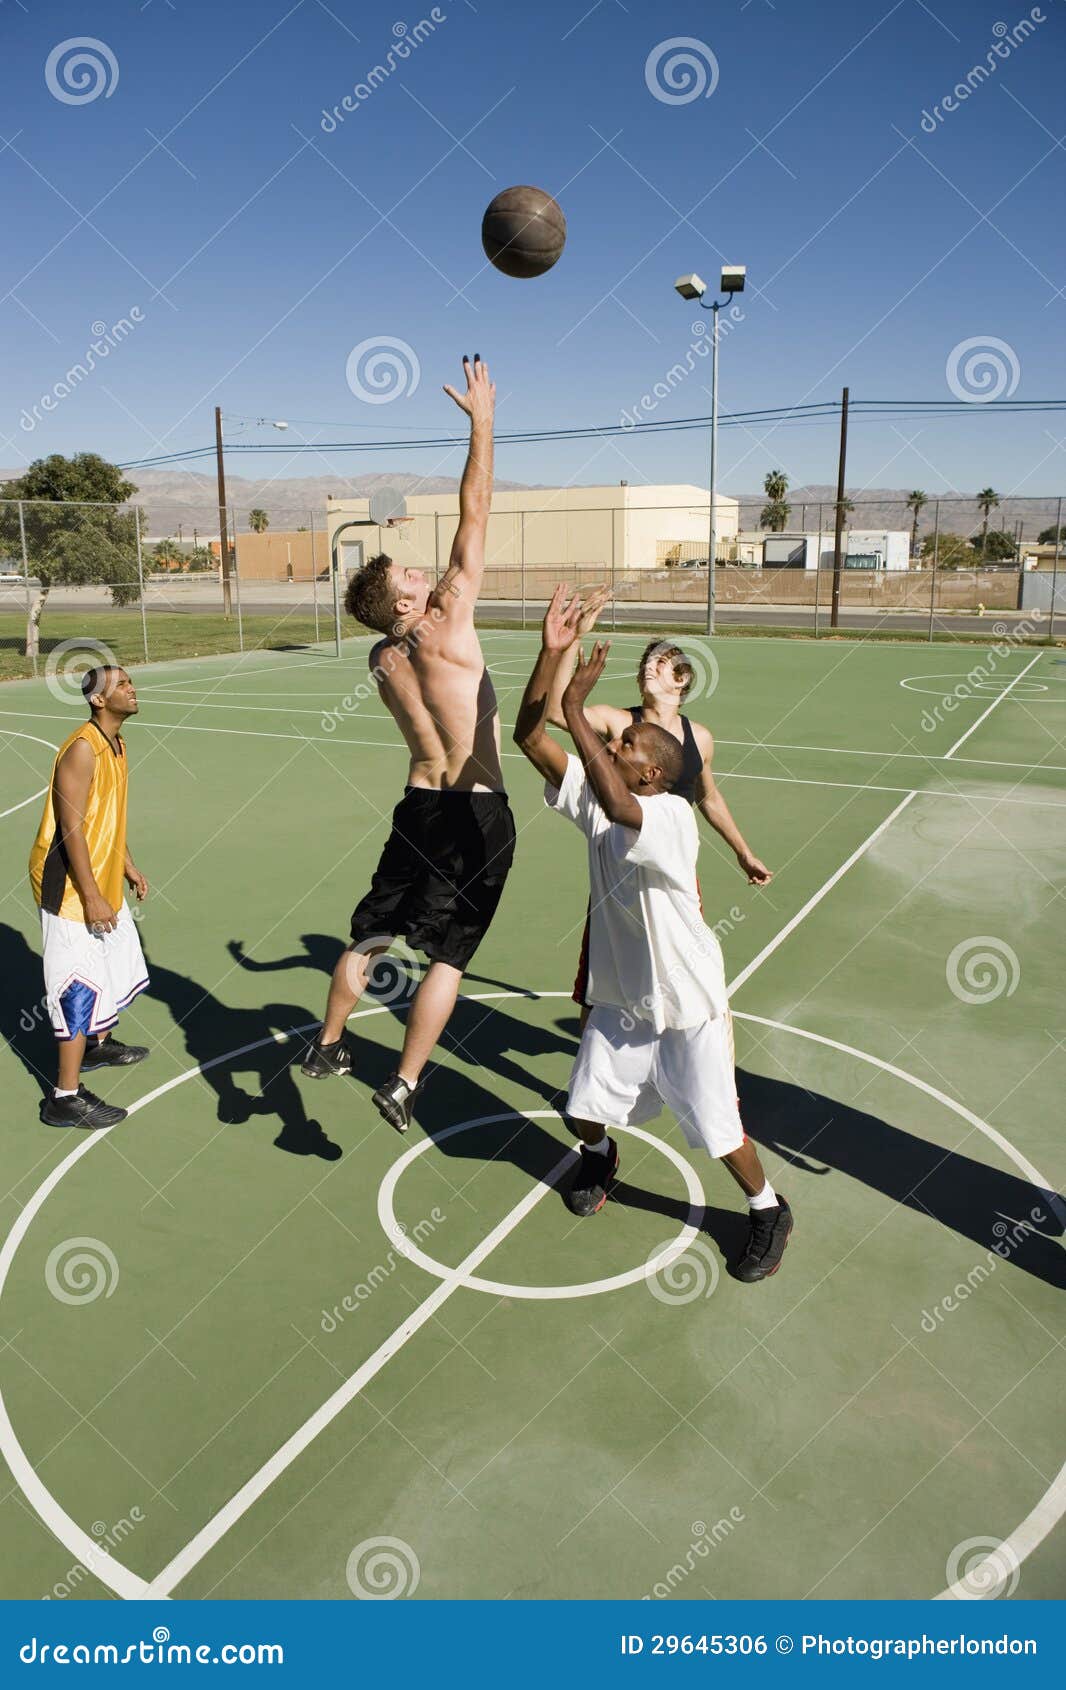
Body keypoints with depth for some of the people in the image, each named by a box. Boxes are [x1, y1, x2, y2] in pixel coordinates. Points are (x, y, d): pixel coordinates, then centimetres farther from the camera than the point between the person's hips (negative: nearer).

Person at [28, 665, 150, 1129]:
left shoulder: (116, 744, 9)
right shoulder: (82, 749, -21)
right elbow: (71, 828, -23)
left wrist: (128, 866, 20)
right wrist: (92, 898, -23)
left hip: (104, 881, 10)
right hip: (72, 888, -10)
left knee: (118, 965, 24)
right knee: (81, 988, -6)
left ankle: (97, 1044, 47)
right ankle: (66, 1098, 3)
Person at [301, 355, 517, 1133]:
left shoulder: (381, 660, 2)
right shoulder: (449, 630, -13)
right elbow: (475, 513, -10)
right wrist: (482, 419, -3)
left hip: (419, 806, 5)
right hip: (478, 813, -5)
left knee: (370, 935, 18)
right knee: (448, 955, 4)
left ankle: (327, 1046, 30)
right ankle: (403, 1085, 6)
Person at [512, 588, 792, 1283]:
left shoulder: (672, 816, -26)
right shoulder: (593, 796, -6)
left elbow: (621, 806, -49)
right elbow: (529, 735, -11)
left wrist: (576, 710, -43)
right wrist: (552, 654, -22)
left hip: (688, 1005, -6)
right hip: (620, 997, 6)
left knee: (719, 1130, 4)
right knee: (585, 1109, 13)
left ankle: (770, 1212, 32)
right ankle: (600, 1159, 49)